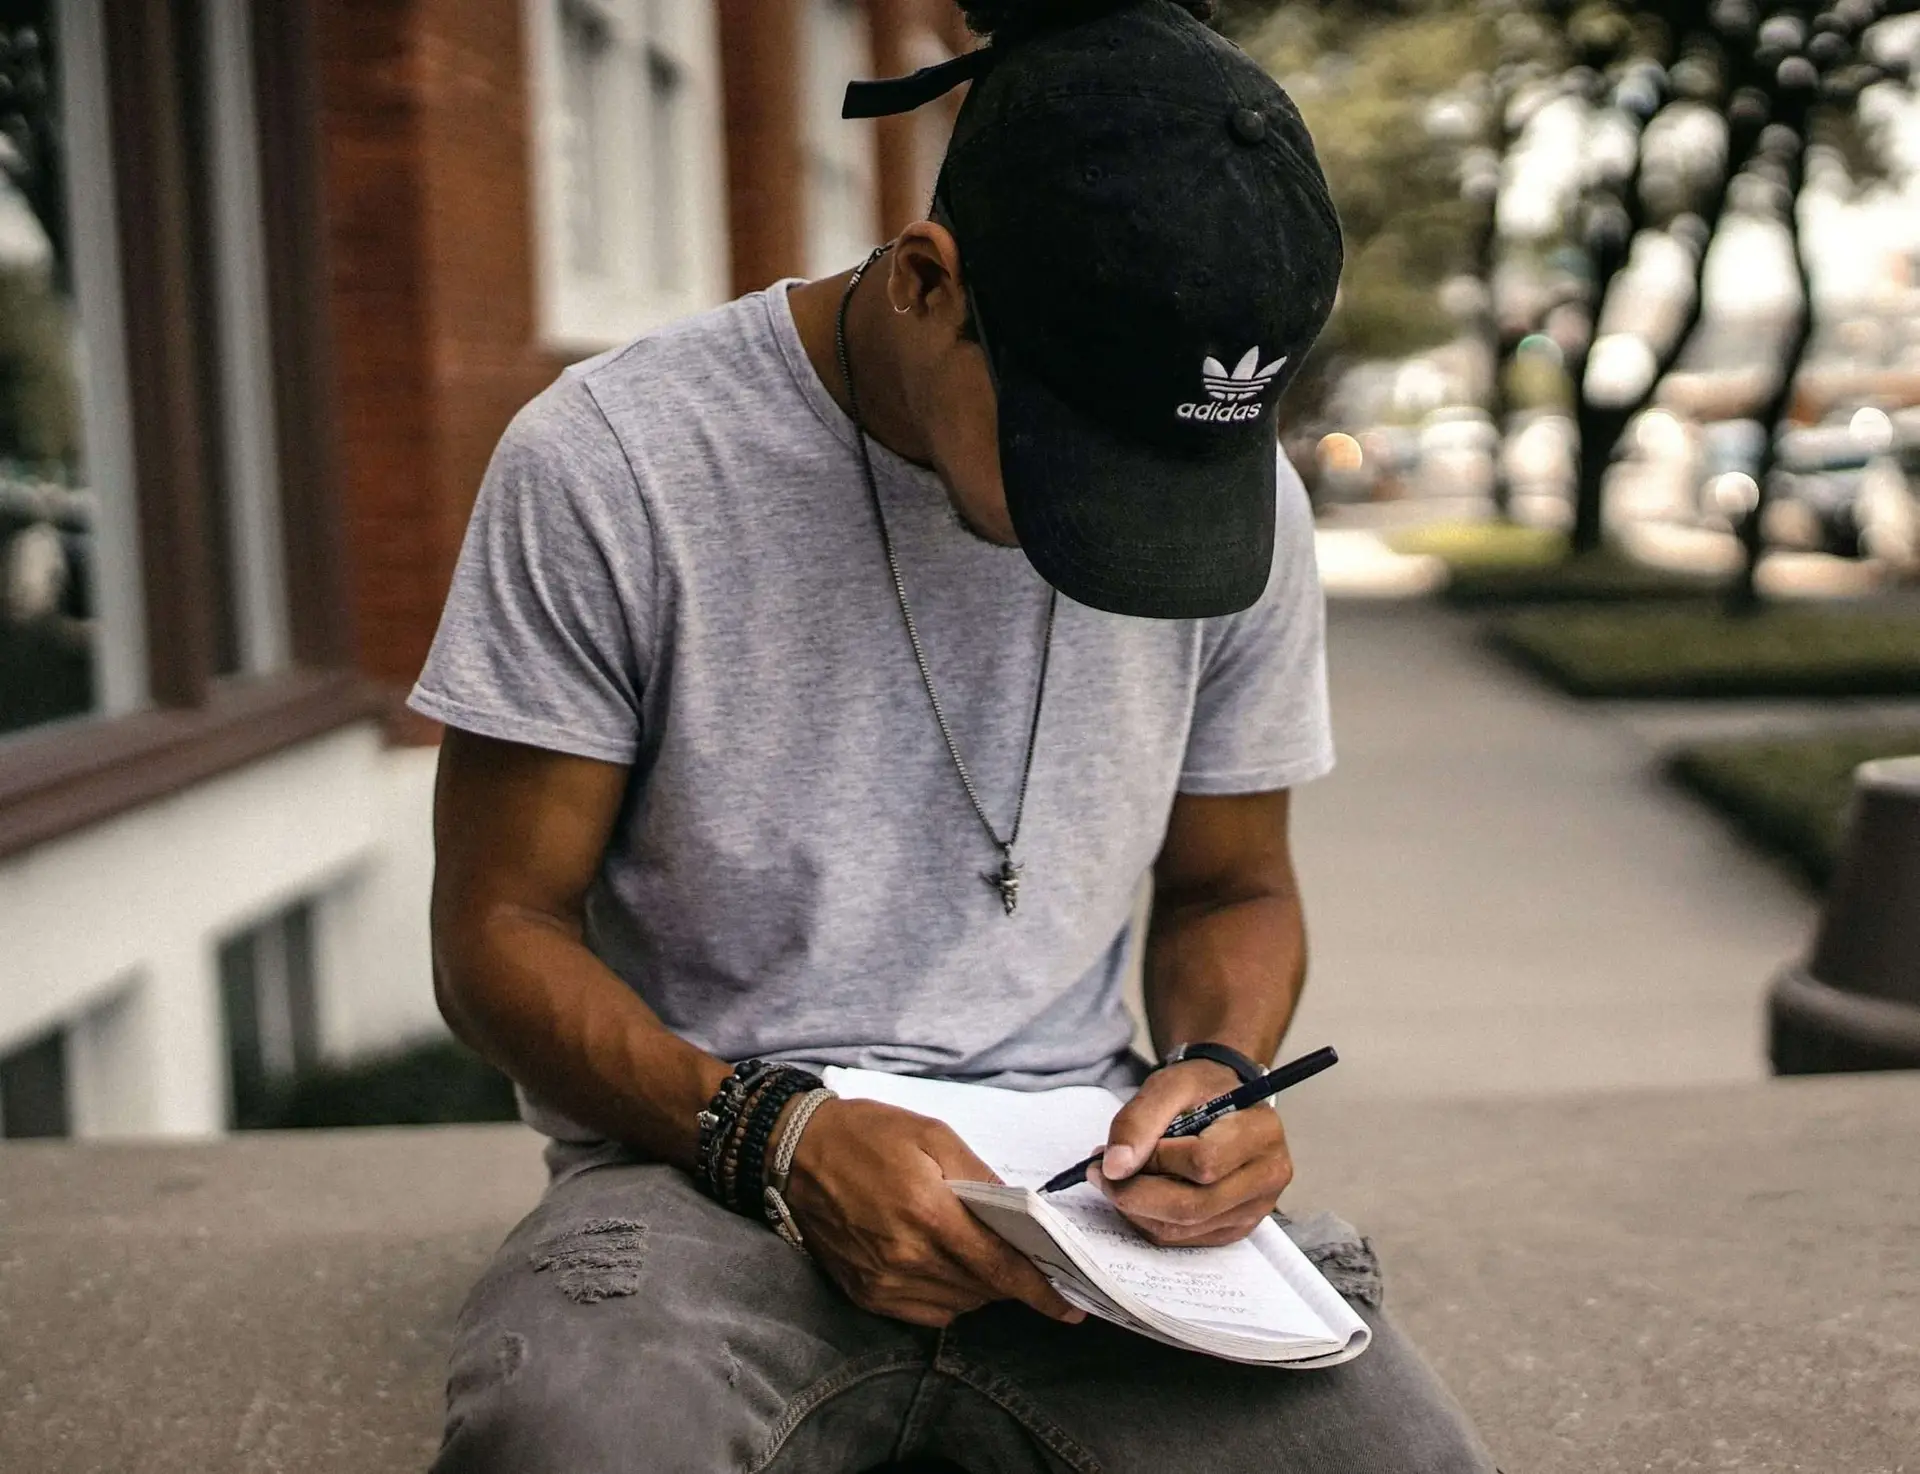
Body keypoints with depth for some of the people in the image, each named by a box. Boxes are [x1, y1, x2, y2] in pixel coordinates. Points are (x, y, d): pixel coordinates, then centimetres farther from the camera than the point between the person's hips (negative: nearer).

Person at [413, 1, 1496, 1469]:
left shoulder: (1242, 503, 0)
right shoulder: (609, 466, -11)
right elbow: (502, 929, -5)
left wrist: (1216, 1067, -8)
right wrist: (778, 1132, -20)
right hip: (709, 1164, -3)